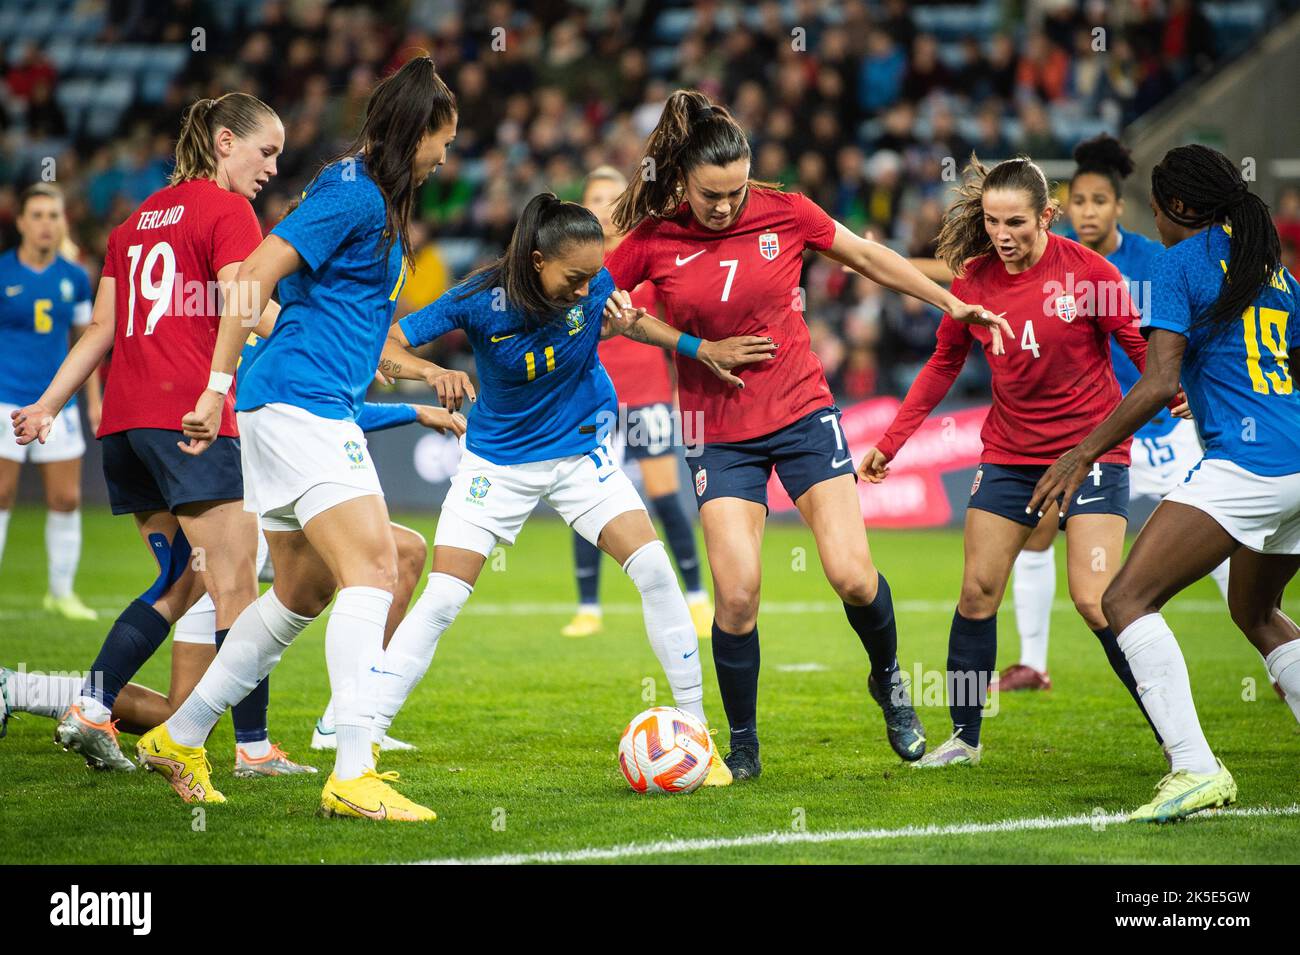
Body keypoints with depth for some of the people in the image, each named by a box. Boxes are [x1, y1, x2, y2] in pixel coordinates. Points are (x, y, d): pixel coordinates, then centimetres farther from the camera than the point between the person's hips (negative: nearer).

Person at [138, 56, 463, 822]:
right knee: (373, 569, -16)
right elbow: (255, 275, -19)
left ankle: (180, 739, 23)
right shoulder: (355, 194, -11)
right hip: (303, 405, -10)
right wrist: (218, 387, -20)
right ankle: (353, 776, -22)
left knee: (304, 593, 14)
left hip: (295, 413, 10)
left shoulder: (375, 199, 19)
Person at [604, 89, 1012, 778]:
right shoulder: (652, 241, -9)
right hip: (720, 433, 0)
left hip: (802, 412, 1)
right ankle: (742, 746, 6)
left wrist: (952, 303, 13)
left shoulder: (784, 213, -7)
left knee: (853, 576, -9)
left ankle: (888, 679, 22)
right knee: (736, 595, -13)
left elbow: (869, 258, 8)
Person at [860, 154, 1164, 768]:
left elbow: (1141, 345, -7)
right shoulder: (973, 279, -2)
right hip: (1009, 454, 5)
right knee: (977, 591, 4)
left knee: (1095, 600, -13)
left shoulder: (1085, 270, -14)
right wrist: (891, 441, 11)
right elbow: (944, 364, 11)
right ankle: (964, 737, 19)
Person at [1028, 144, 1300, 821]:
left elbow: (1158, 384, -12)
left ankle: (1195, 767, -26)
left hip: (1244, 463, -9)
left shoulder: (1182, 262, -2)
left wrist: (1082, 454, -9)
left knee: (1127, 599, -11)